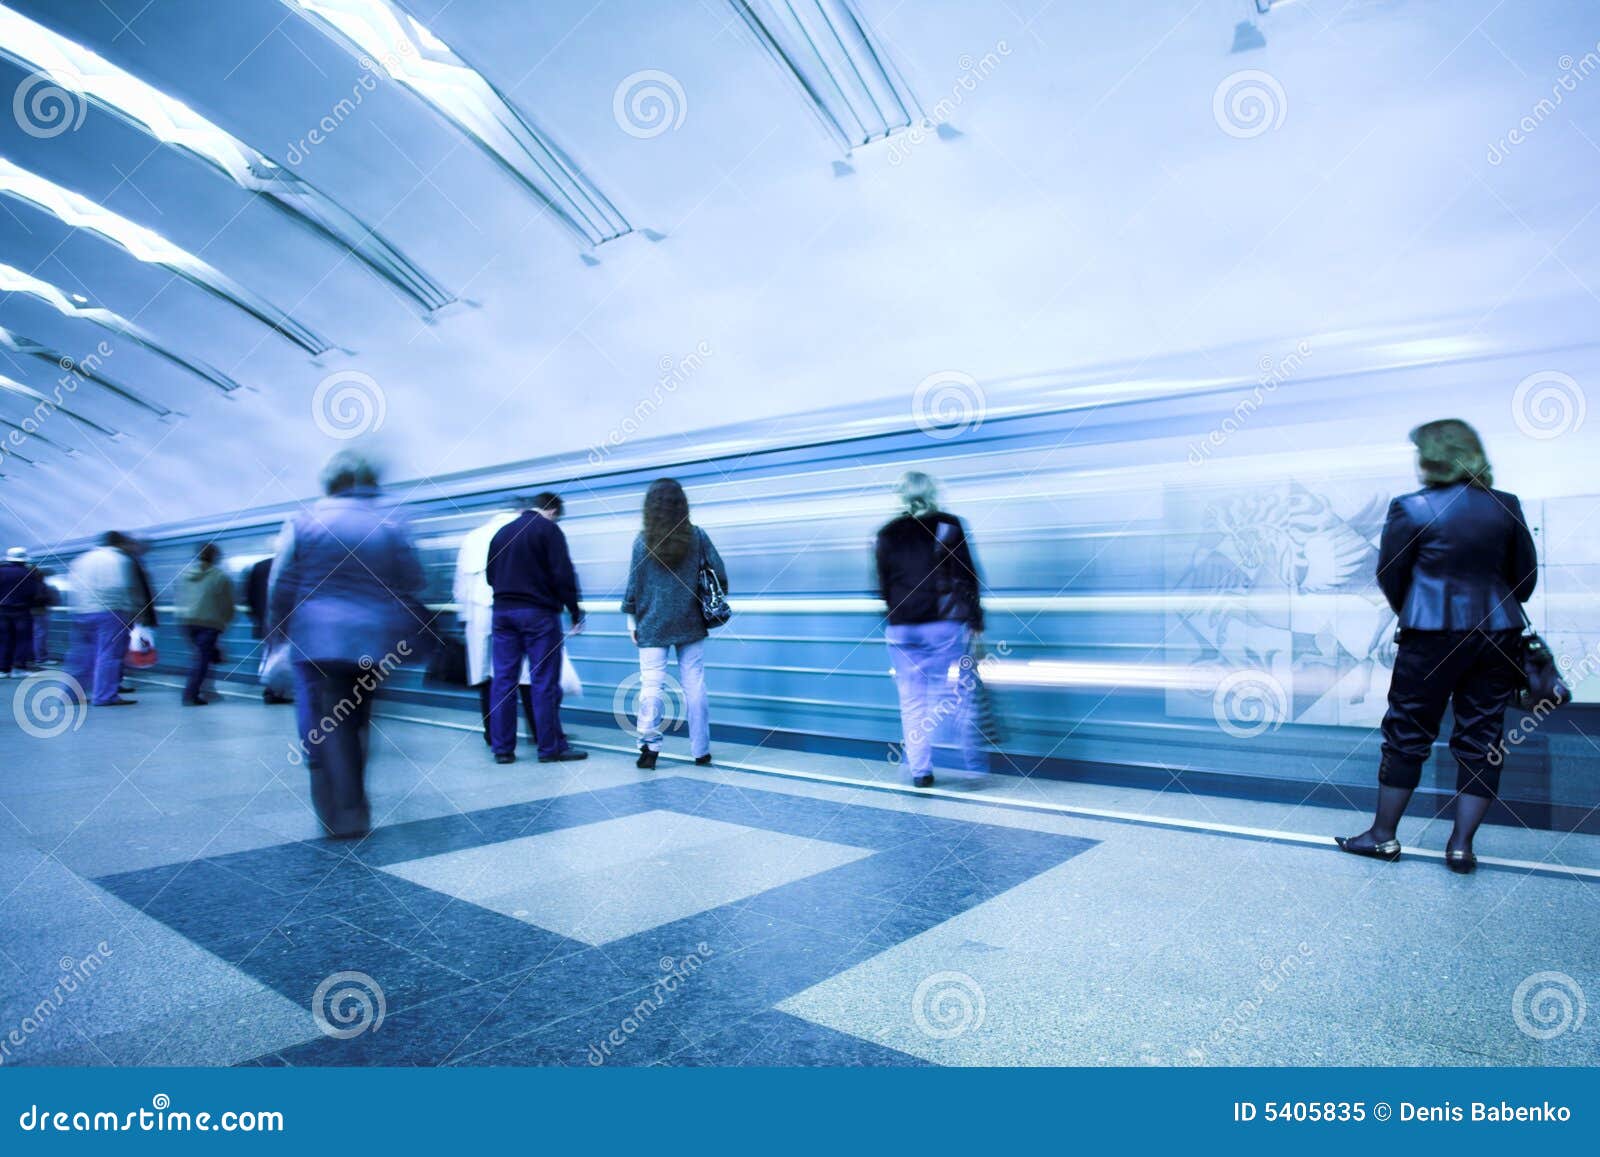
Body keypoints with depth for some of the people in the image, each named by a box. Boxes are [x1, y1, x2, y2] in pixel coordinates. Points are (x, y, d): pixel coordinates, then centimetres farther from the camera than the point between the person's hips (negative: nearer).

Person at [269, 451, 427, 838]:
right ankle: (354, 805, 26)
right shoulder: (391, 523, 4)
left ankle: (343, 815, -5)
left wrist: (277, 631, 16)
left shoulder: (304, 521, 1)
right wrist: (409, 637, 13)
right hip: (374, 643, 2)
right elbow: (412, 588, 4)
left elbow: (281, 586, 3)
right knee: (357, 724, 16)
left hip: (317, 642, -2)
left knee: (326, 728, 1)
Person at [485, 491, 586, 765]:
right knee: (545, 681, -2)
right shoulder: (548, 529, -4)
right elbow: (563, 575, -11)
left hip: (502, 611, 6)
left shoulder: (502, 532, 16)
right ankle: (551, 748, 2)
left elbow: (490, 576, 19)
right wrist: (575, 611, -4)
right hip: (538, 613, -6)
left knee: (502, 680, 7)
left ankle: (502, 748, 9)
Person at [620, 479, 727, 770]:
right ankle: (701, 751, 13)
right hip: (691, 624, 1)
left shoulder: (642, 541, -4)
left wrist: (631, 620, 8)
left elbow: (633, 584, -1)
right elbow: (719, 575, 0)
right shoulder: (697, 536, -1)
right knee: (694, 686, 6)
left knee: (651, 686, 3)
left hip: (653, 626, -1)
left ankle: (649, 747, -2)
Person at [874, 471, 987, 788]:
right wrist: (975, 622, 0)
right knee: (957, 696, 7)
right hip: (945, 625, -2)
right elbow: (967, 577, -5)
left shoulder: (887, 534, 7)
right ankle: (975, 765, 12)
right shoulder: (948, 526, -2)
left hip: (901, 629, 2)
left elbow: (882, 586, 11)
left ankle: (919, 770, 9)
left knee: (912, 701, 7)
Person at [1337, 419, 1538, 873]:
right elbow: (1525, 576, 10)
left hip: (1432, 635, -4)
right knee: (1481, 738, 10)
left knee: (1408, 733, 6)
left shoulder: (1411, 510, -8)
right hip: (1499, 635, 4)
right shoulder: (1506, 506, 4)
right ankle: (1462, 843, 14)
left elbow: (1390, 575, -2)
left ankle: (1384, 835, 15)